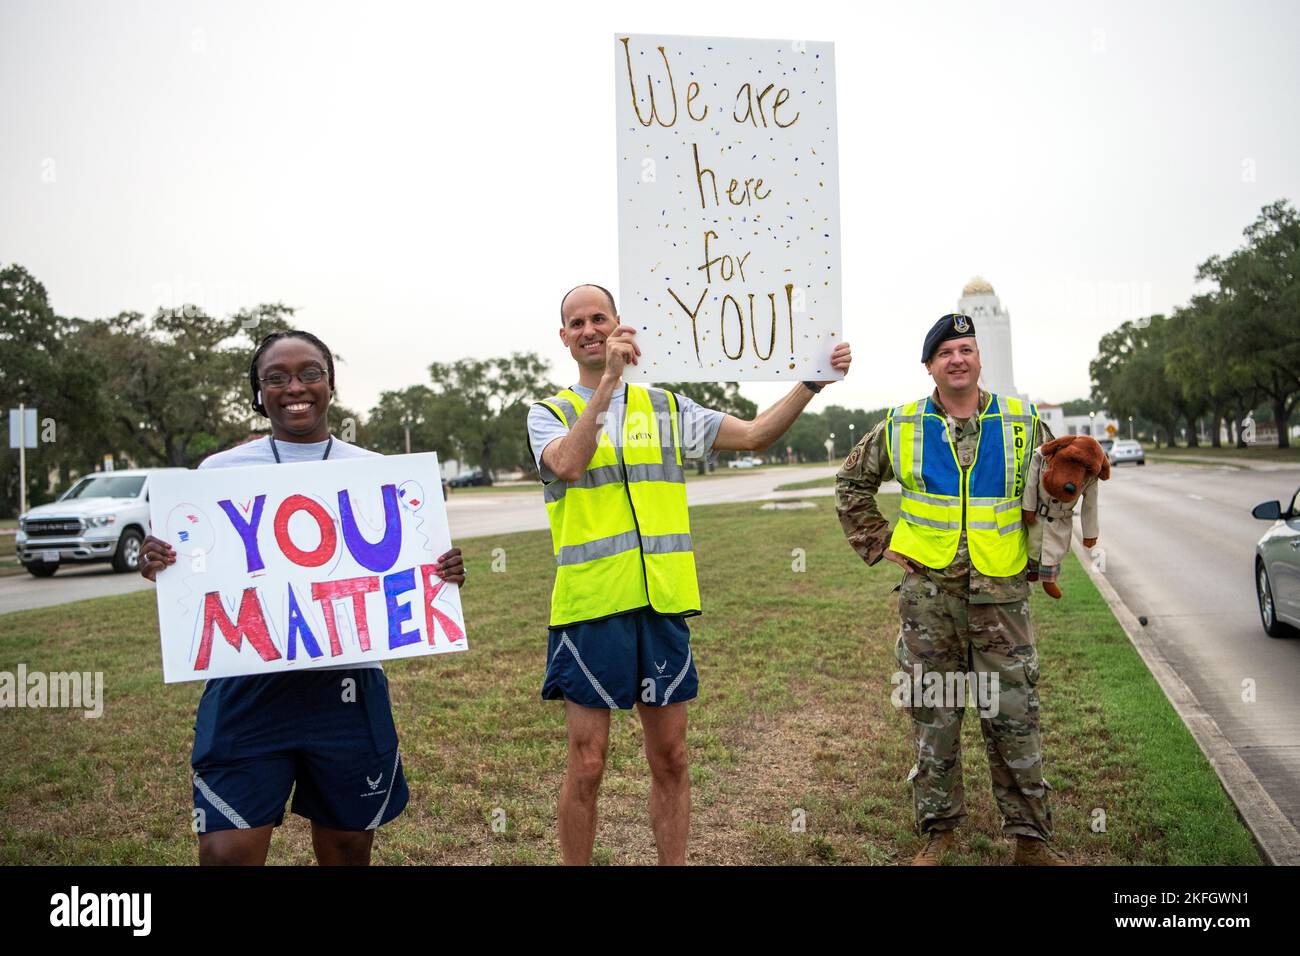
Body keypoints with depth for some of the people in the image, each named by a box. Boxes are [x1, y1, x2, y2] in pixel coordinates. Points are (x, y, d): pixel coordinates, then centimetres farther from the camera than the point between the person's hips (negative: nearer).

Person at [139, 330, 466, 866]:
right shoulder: (220, 471, 3)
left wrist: (442, 575, -9)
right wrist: (158, 567, -13)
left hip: (348, 687, 1)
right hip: (248, 686, -1)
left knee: (348, 851, 13)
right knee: (228, 852, -9)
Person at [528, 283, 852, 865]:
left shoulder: (664, 407, 13)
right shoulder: (550, 413, 4)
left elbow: (754, 435, 9)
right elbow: (567, 466, -18)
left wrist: (812, 381, -1)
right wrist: (607, 380, -24)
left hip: (662, 604, 3)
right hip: (590, 607, -3)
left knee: (670, 760, 11)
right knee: (586, 765, 3)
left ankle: (675, 862, 26)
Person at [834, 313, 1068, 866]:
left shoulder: (1024, 424, 3)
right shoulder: (901, 427, 2)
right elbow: (851, 483, 15)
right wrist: (879, 544, 6)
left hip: (1001, 595, 0)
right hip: (928, 594, 0)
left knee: (1014, 718, 4)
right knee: (933, 718, 8)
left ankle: (1030, 837, 18)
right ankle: (939, 829, 22)